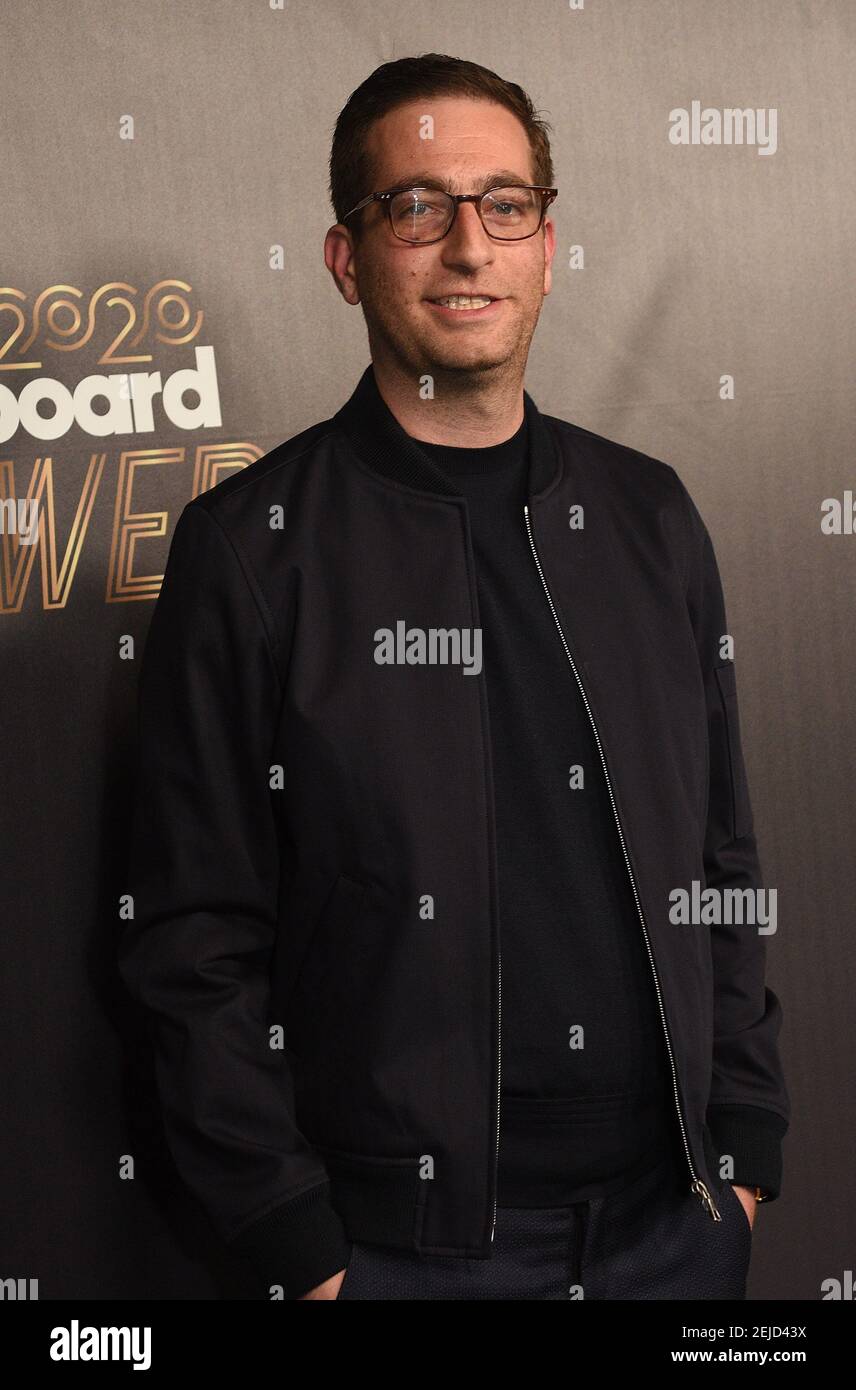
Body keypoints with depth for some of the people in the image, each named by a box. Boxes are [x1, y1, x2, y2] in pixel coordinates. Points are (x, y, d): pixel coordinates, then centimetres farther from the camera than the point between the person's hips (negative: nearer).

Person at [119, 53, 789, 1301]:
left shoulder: (649, 516, 5)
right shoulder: (249, 549, -8)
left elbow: (723, 863, 9)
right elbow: (197, 945, -8)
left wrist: (743, 1145, 5)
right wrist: (300, 1250, -9)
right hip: (407, 1238, -3)